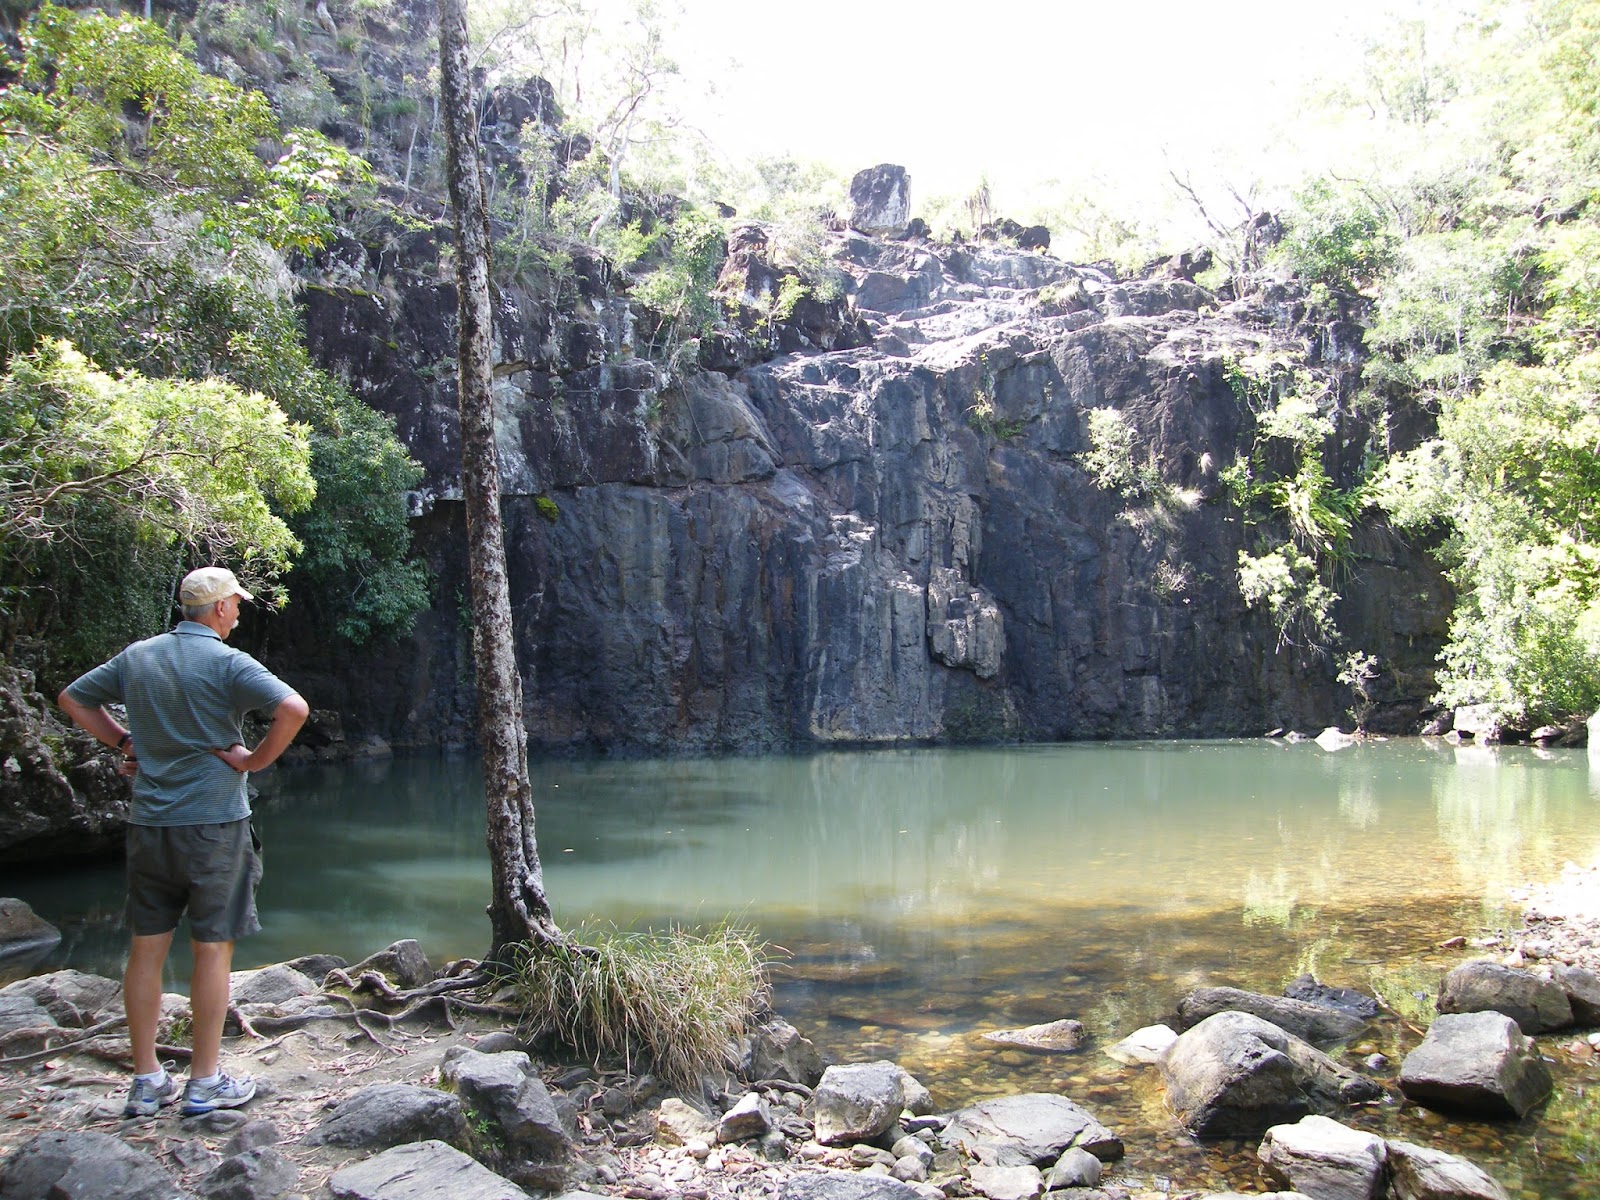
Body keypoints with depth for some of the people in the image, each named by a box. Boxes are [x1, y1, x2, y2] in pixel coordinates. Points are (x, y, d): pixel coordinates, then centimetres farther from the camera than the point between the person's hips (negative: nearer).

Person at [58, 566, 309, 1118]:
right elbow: (294, 709, -25)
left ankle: (146, 1082, 19)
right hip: (214, 823, -5)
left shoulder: (136, 656, 7)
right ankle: (205, 1082, 12)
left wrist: (124, 741, 15)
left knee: (146, 948, 11)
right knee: (212, 948, 4)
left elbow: (72, 697, 21)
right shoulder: (226, 662, -12)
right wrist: (255, 760, -11)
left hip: (148, 823, 6)